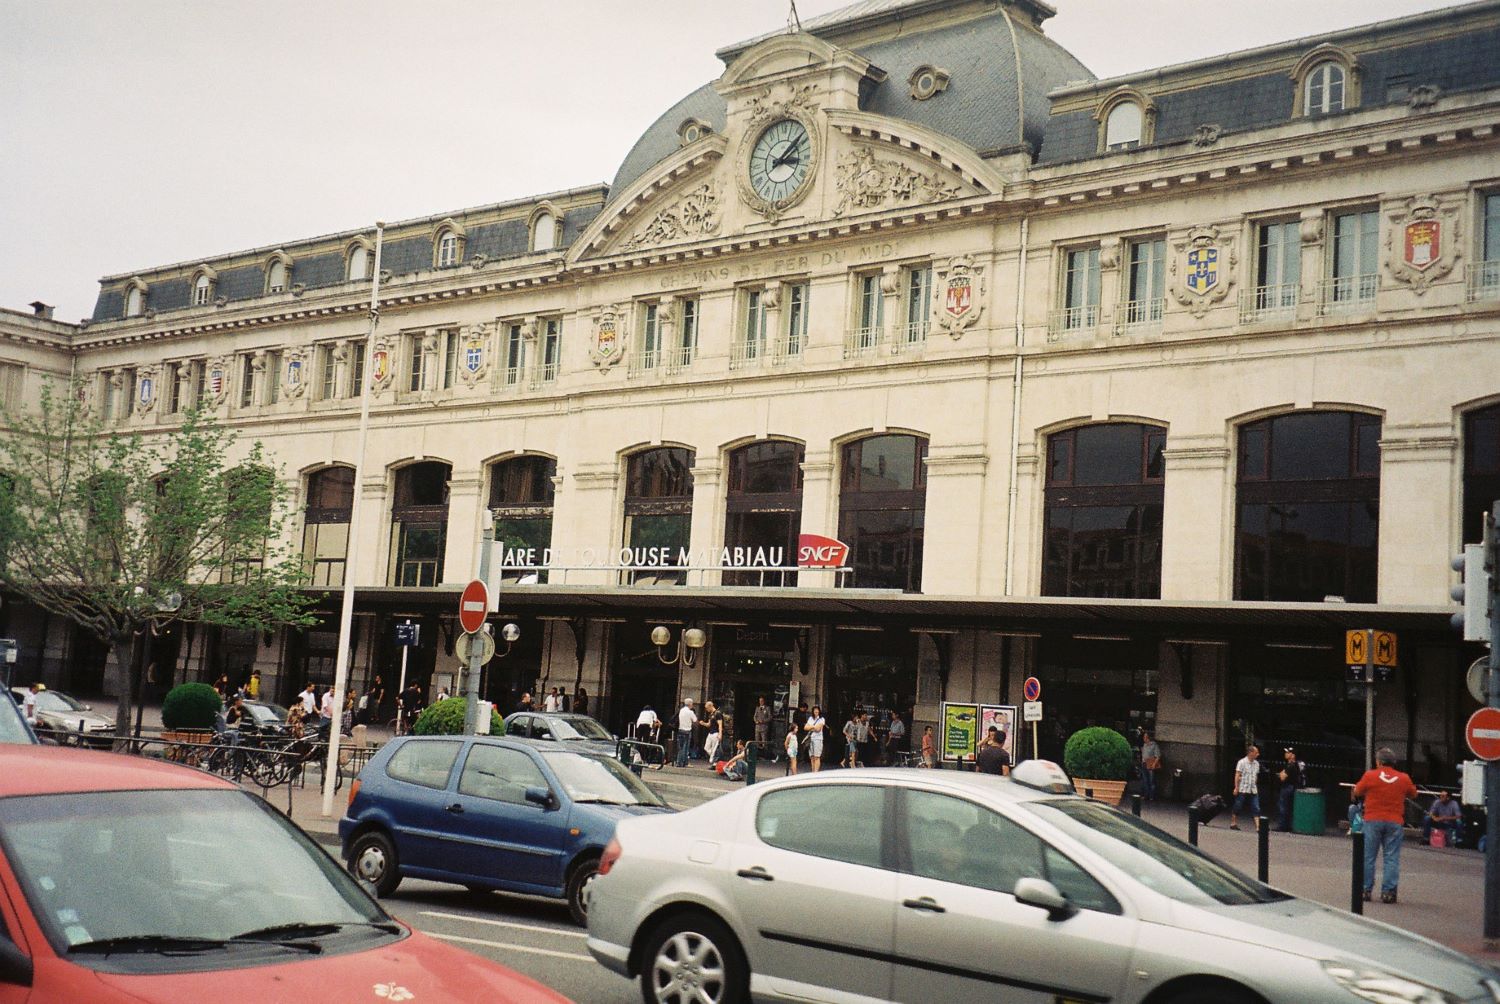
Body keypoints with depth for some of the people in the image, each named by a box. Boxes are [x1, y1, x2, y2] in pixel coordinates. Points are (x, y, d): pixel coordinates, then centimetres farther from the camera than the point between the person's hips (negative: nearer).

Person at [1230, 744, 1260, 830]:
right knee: (1237, 807, 3)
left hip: (1253, 790, 5)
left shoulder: (1256, 764, 10)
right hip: (1242, 790, -5)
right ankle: (1233, 823, 15)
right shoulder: (1242, 762, -7)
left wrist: (1256, 787, 15)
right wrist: (1236, 787, -12)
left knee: (1256, 809, -2)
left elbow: (1256, 777, 18)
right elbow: (1237, 776, -8)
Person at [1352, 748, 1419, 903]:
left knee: (1368, 856, 7)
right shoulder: (1403, 778, 1)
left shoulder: (1370, 775, -5)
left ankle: (1365, 890, 9)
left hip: (1373, 820, -1)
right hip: (1395, 822, 1)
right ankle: (1388, 892, 2)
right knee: (1391, 858, 5)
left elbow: (1357, 792, 6)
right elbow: (1413, 794, 17)